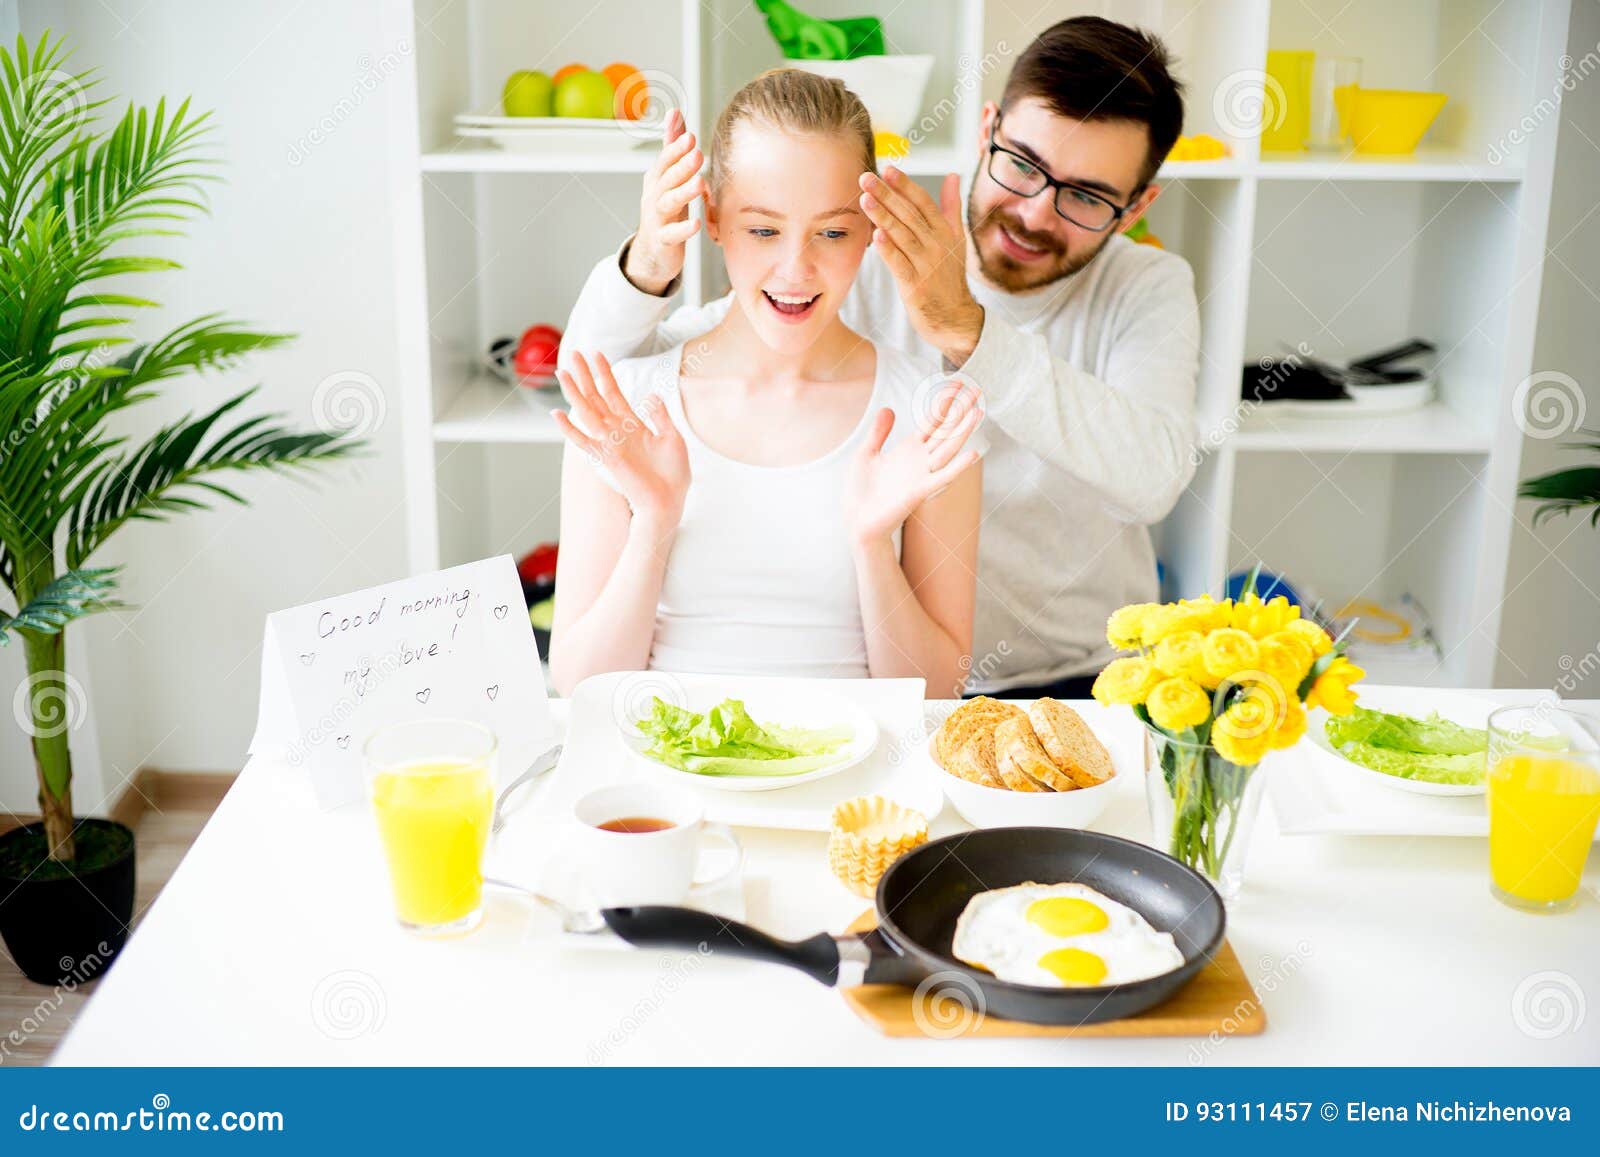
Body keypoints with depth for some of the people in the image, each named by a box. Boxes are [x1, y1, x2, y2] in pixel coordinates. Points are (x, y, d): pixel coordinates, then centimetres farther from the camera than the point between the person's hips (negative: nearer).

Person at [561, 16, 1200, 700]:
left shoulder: (1149, 291, -4)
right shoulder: (864, 269, -6)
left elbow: (1152, 477, -27)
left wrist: (966, 331, -37)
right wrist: (646, 268, -29)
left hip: (1085, 686, 2)